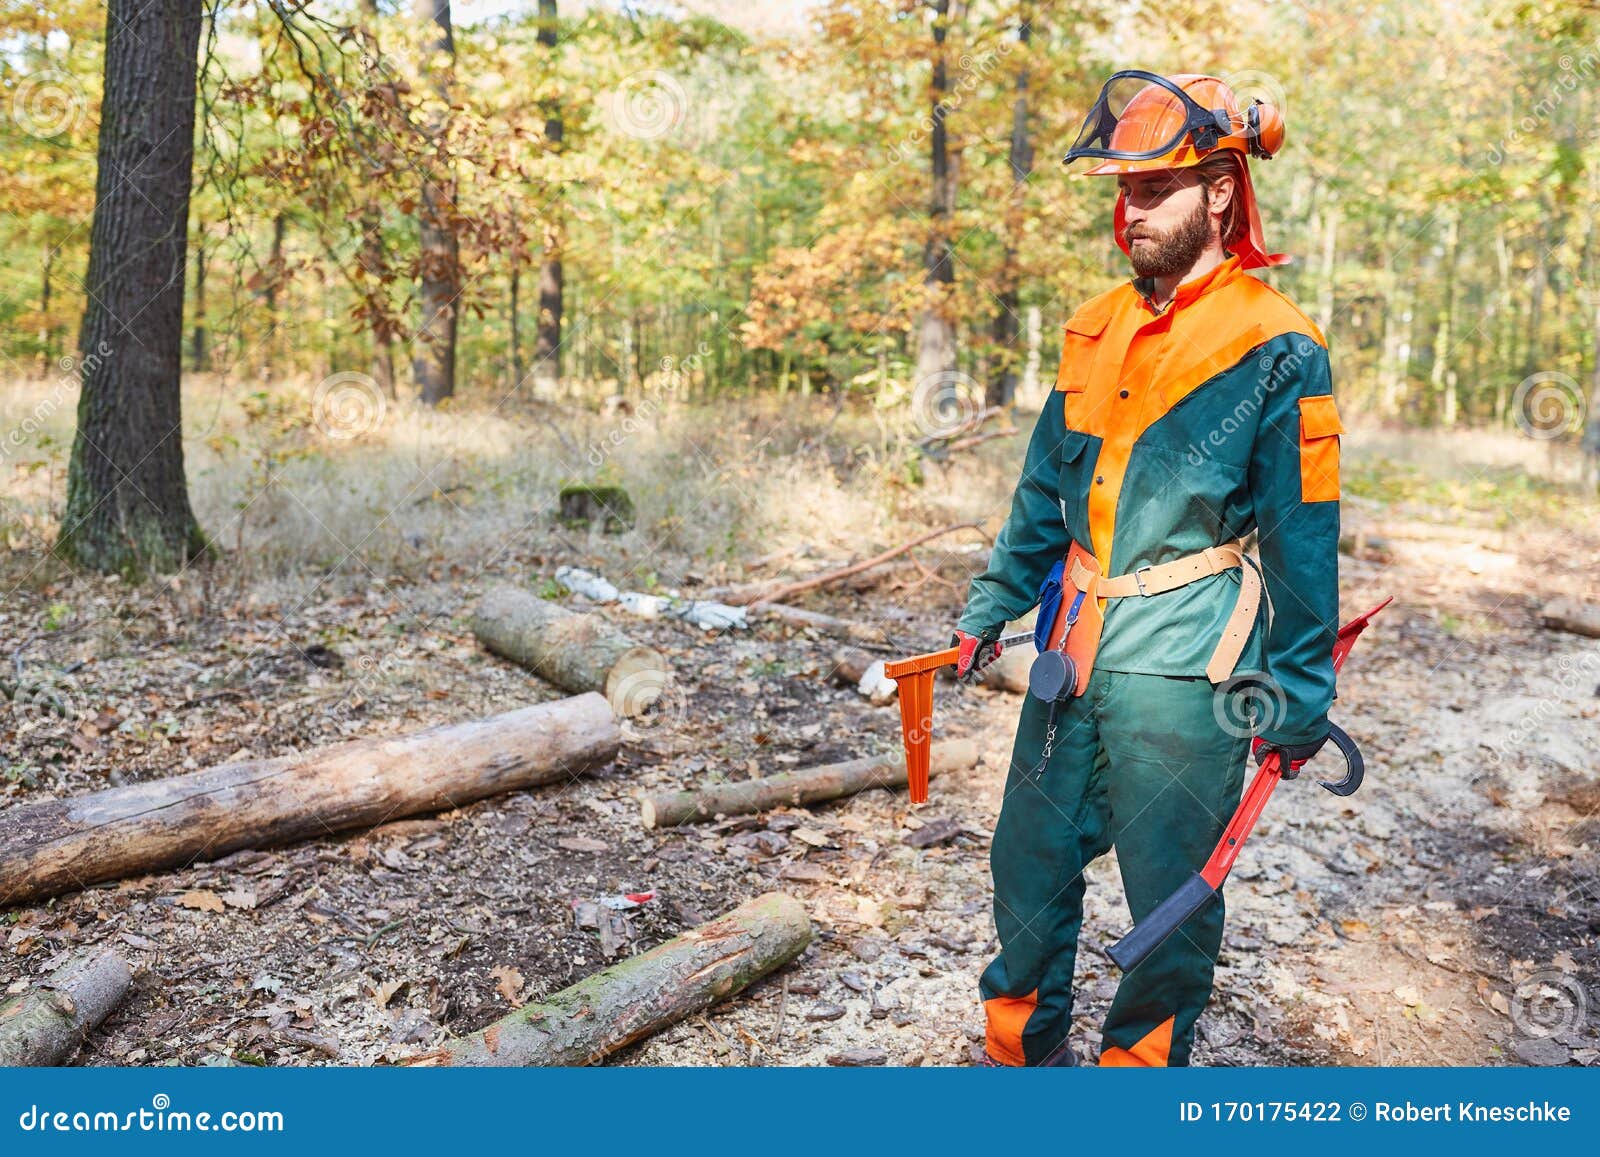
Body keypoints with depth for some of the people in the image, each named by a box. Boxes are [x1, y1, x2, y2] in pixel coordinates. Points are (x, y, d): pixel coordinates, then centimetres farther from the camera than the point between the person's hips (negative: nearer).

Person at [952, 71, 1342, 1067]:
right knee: (1028, 862, 15)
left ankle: (1141, 1067, 29)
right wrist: (994, 605, 16)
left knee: (1172, 901, 7)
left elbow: (1301, 536, -7)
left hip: (1181, 670, -6)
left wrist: (1296, 693, -6)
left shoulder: (1278, 349, -8)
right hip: (1073, 650, 6)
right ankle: (1025, 1049, 36)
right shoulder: (1098, 328, 9)